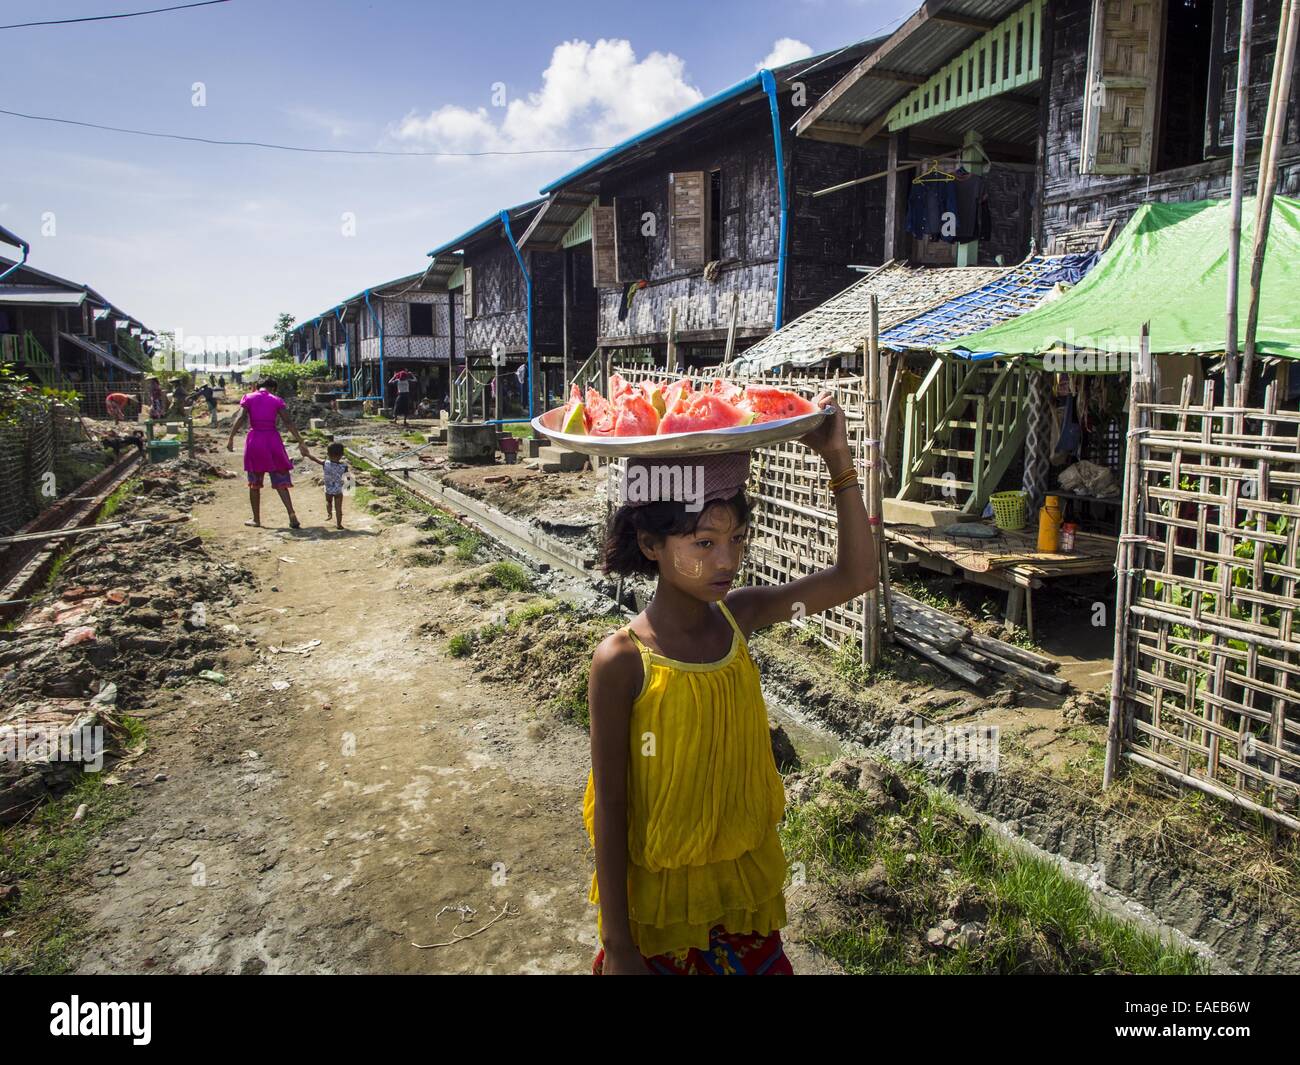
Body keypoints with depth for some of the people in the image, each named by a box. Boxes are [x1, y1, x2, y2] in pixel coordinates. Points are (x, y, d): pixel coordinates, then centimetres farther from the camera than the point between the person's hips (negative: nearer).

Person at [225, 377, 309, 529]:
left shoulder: (248, 398, 4)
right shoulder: (276, 400, 3)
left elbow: (240, 418, -9)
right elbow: (288, 422, -5)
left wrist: (231, 438, -11)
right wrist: (300, 442, -5)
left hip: (255, 440, 0)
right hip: (273, 440, 0)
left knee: (254, 482, 13)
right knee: (280, 482, 4)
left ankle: (256, 519, 17)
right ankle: (292, 516, -11)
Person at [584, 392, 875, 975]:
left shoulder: (737, 616, -9)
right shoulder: (622, 660, -23)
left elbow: (855, 575, -6)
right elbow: (610, 809, -16)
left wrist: (837, 459, -14)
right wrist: (617, 945, -11)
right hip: (661, 899, -4)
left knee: (760, 964, 21)